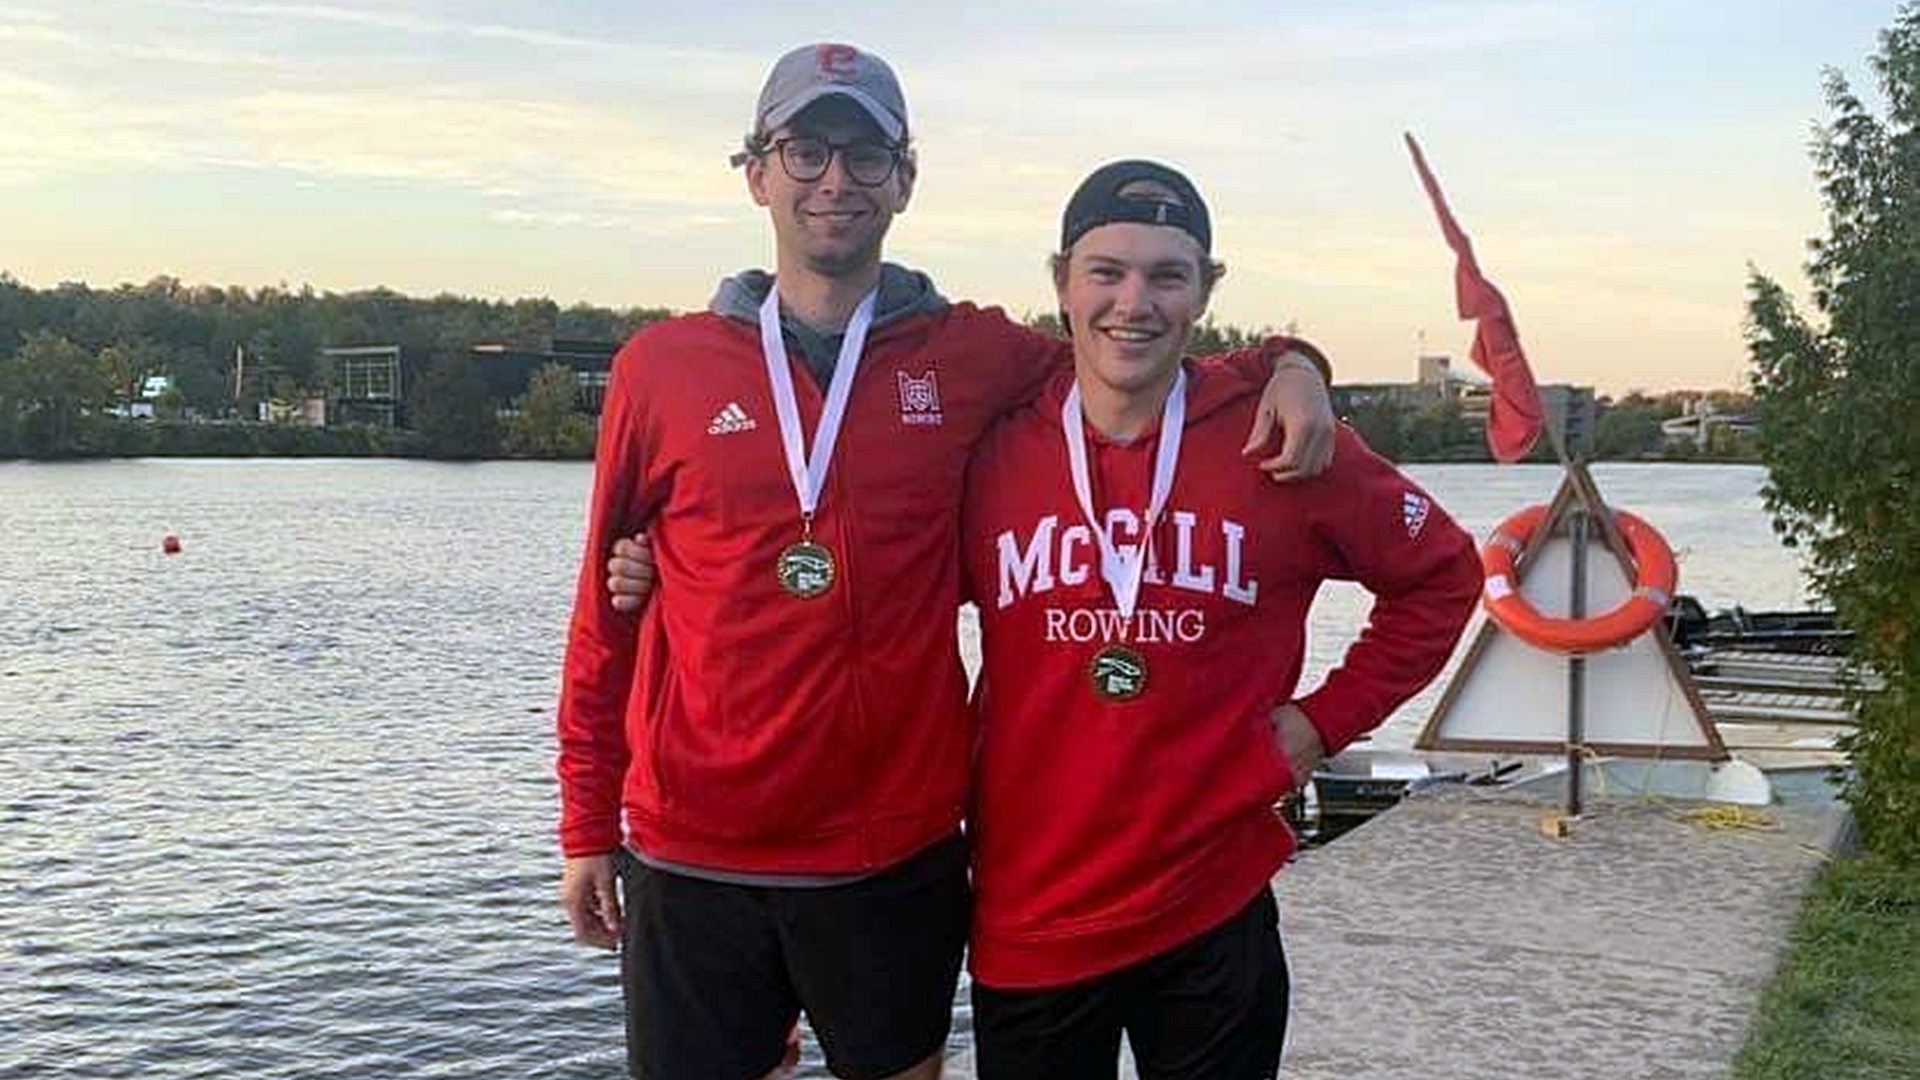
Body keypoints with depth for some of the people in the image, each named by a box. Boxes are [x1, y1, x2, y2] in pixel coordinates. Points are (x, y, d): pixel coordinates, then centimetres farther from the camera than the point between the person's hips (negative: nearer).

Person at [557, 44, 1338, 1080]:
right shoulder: (662, 367, 0)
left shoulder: (972, 355, 1)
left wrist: (1285, 362, -4)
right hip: (692, 861, 0)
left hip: (900, 857, 1)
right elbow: (606, 613, 6)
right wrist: (587, 826, 7)